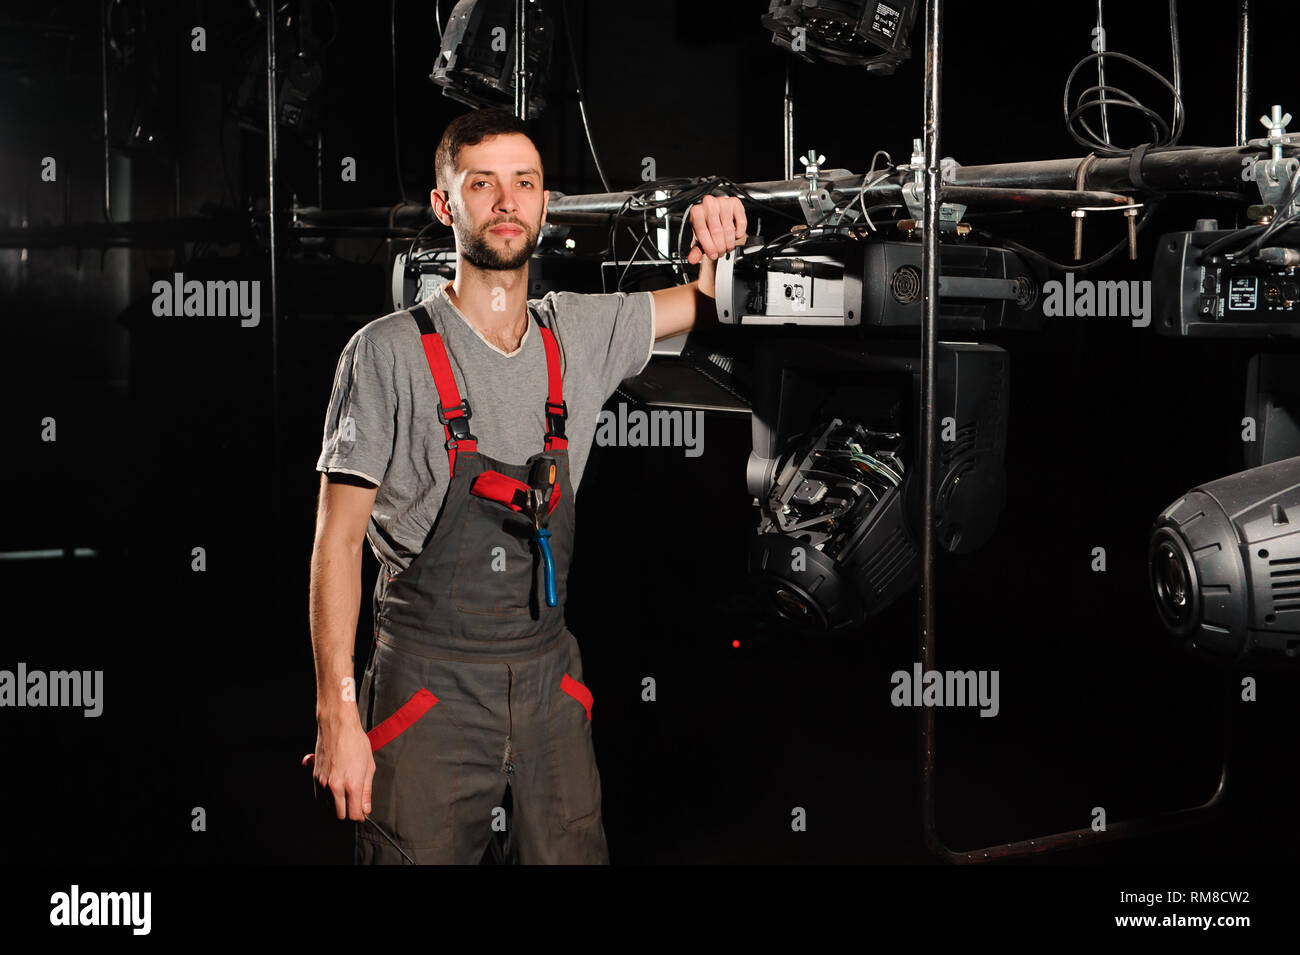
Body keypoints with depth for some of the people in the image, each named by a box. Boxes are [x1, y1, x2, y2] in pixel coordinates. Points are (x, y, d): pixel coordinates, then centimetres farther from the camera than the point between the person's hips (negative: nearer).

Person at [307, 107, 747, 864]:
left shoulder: (580, 334, 6)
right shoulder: (390, 352, -8)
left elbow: (711, 303, 21)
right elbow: (337, 541, -7)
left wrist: (719, 250, -3)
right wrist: (337, 713, -13)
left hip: (550, 680, 5)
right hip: (429, 687, -4)